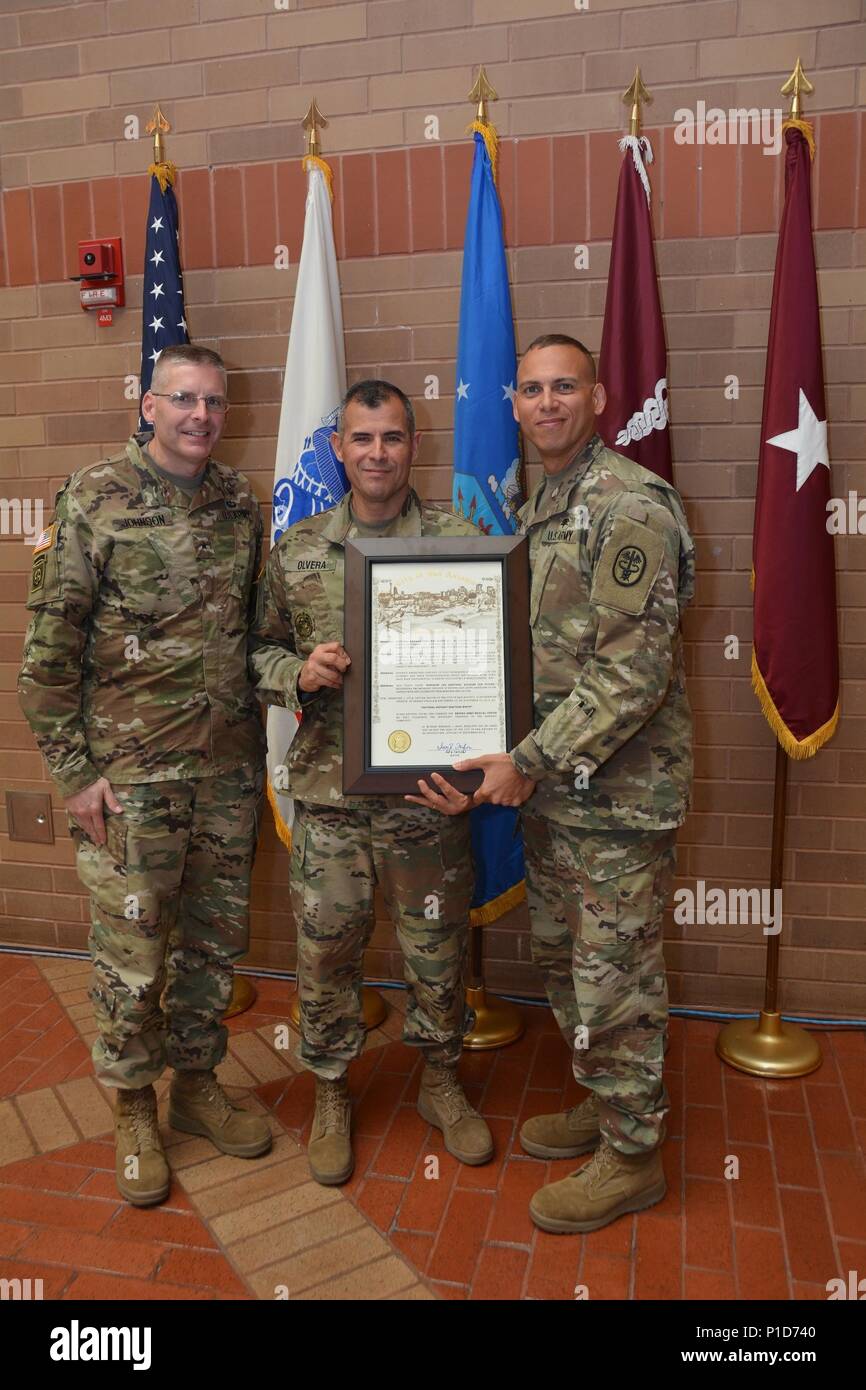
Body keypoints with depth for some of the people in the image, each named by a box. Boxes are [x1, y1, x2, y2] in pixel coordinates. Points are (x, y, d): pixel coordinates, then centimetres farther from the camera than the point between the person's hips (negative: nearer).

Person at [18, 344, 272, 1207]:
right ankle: (133, 1110, 28)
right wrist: (74, 769, -10)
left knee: (216, 940, 14)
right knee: (132, 952, 6)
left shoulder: (240, 503, 6)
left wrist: (257, 740, 9)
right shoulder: (93, 500, -7)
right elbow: (48, 647, -8)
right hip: (131, 772, -4)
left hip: (228, 767, 4)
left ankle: (196, 1084, 35)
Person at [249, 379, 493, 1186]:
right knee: (324, 953, 12)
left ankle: (440, 1081, 38)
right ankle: (330, 1094, 35)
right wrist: (299, 673, -12)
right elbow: (259, 651, 9)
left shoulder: (462, 542, -2)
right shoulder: (296, 550, 2)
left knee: (437, 951, 14)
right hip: (328, 793, 1)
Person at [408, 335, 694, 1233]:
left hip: (619, 789, -9)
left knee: (614, 979, 3)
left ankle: (632, 1157, 23)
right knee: (561, 956, 20)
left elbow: (634, 671, -22)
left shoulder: (630, 505, -16)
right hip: (551, 784, 9)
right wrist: (510, 763, 5)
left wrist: (528, 761, -21)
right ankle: (601, 1109, 39)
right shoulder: (539, 511, 13)